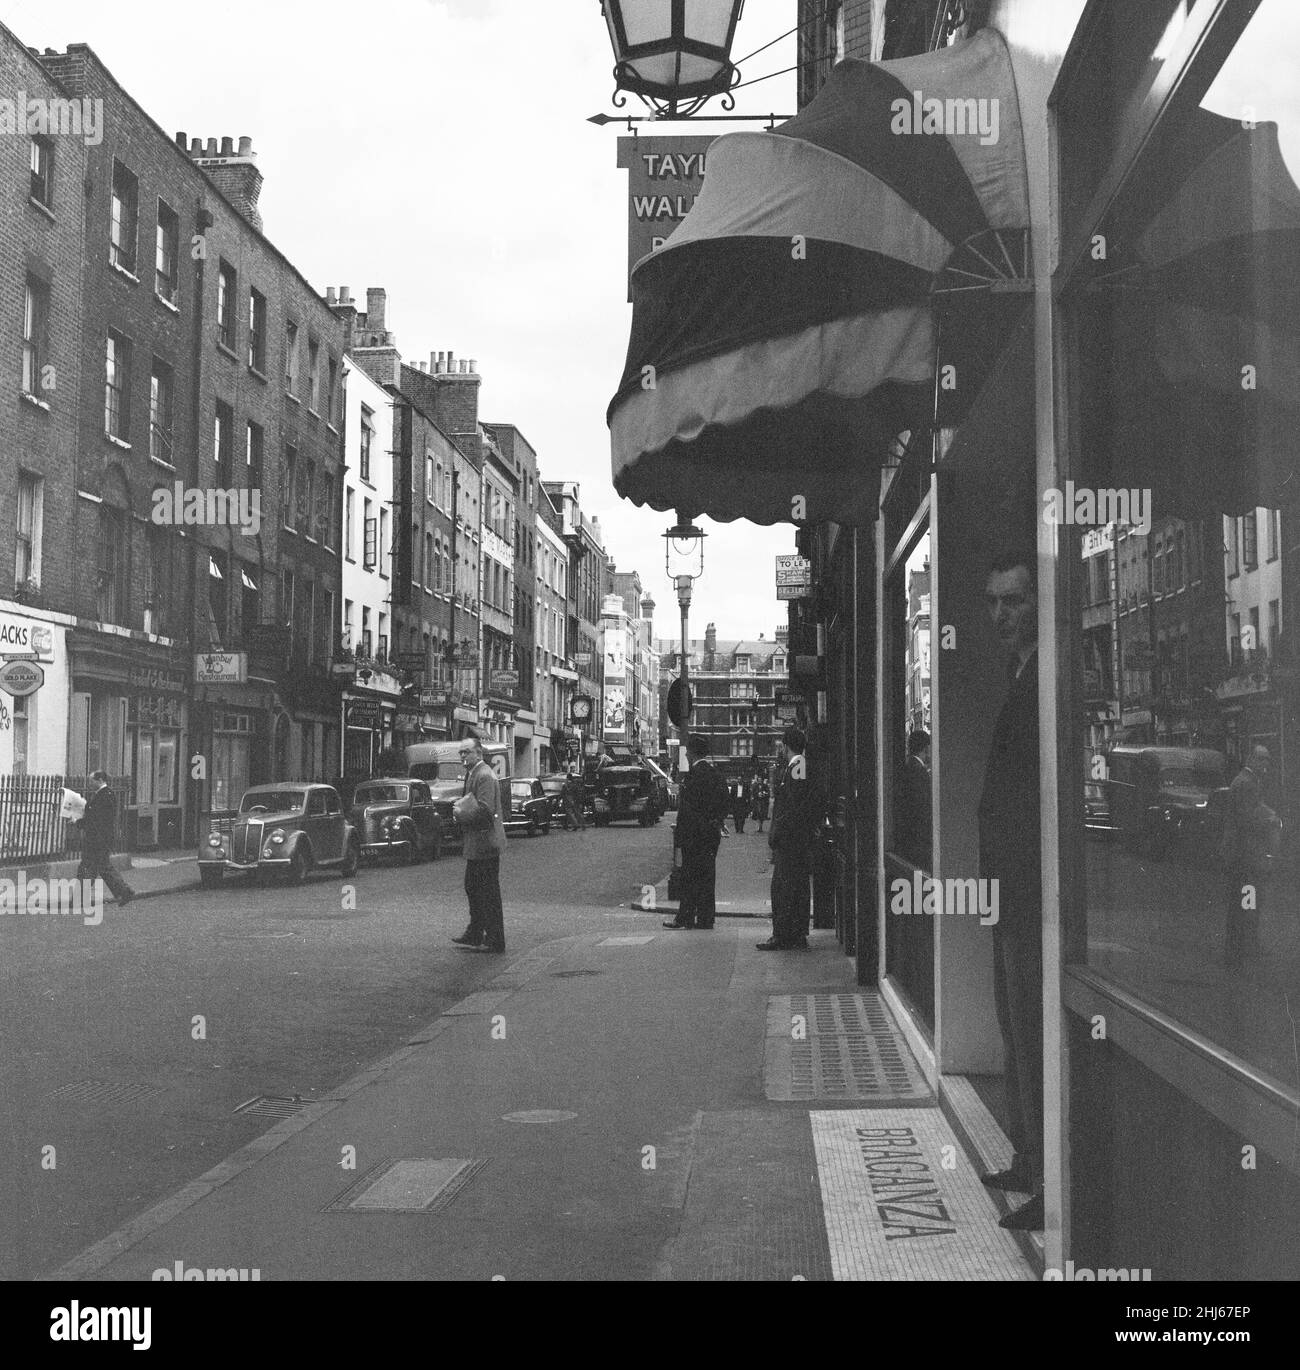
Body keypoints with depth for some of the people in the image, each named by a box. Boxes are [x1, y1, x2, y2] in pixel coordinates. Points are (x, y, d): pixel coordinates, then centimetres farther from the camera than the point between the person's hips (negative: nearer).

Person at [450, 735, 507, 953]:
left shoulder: (484, 775, -18)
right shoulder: (472, 773, 14)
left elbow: (484, 810, -24)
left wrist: (462, 815, -13)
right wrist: (460, 808, 3)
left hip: (485, 843, -11)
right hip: (476, 844, 11)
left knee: (489, 892, -4)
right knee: (472, 887, 18)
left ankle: (495, 941, 2)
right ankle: (475, 934, 30)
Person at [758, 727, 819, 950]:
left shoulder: (794, 768, -14)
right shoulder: (803, 766, 15)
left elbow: (792, 808, -19)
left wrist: (775, 834, -15)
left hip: (789, 838, -10)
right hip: (802, 838, 10)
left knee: (782, 887, -8)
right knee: (800, 886, 12)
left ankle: (782, 937, -8)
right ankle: (799, 935, 17)